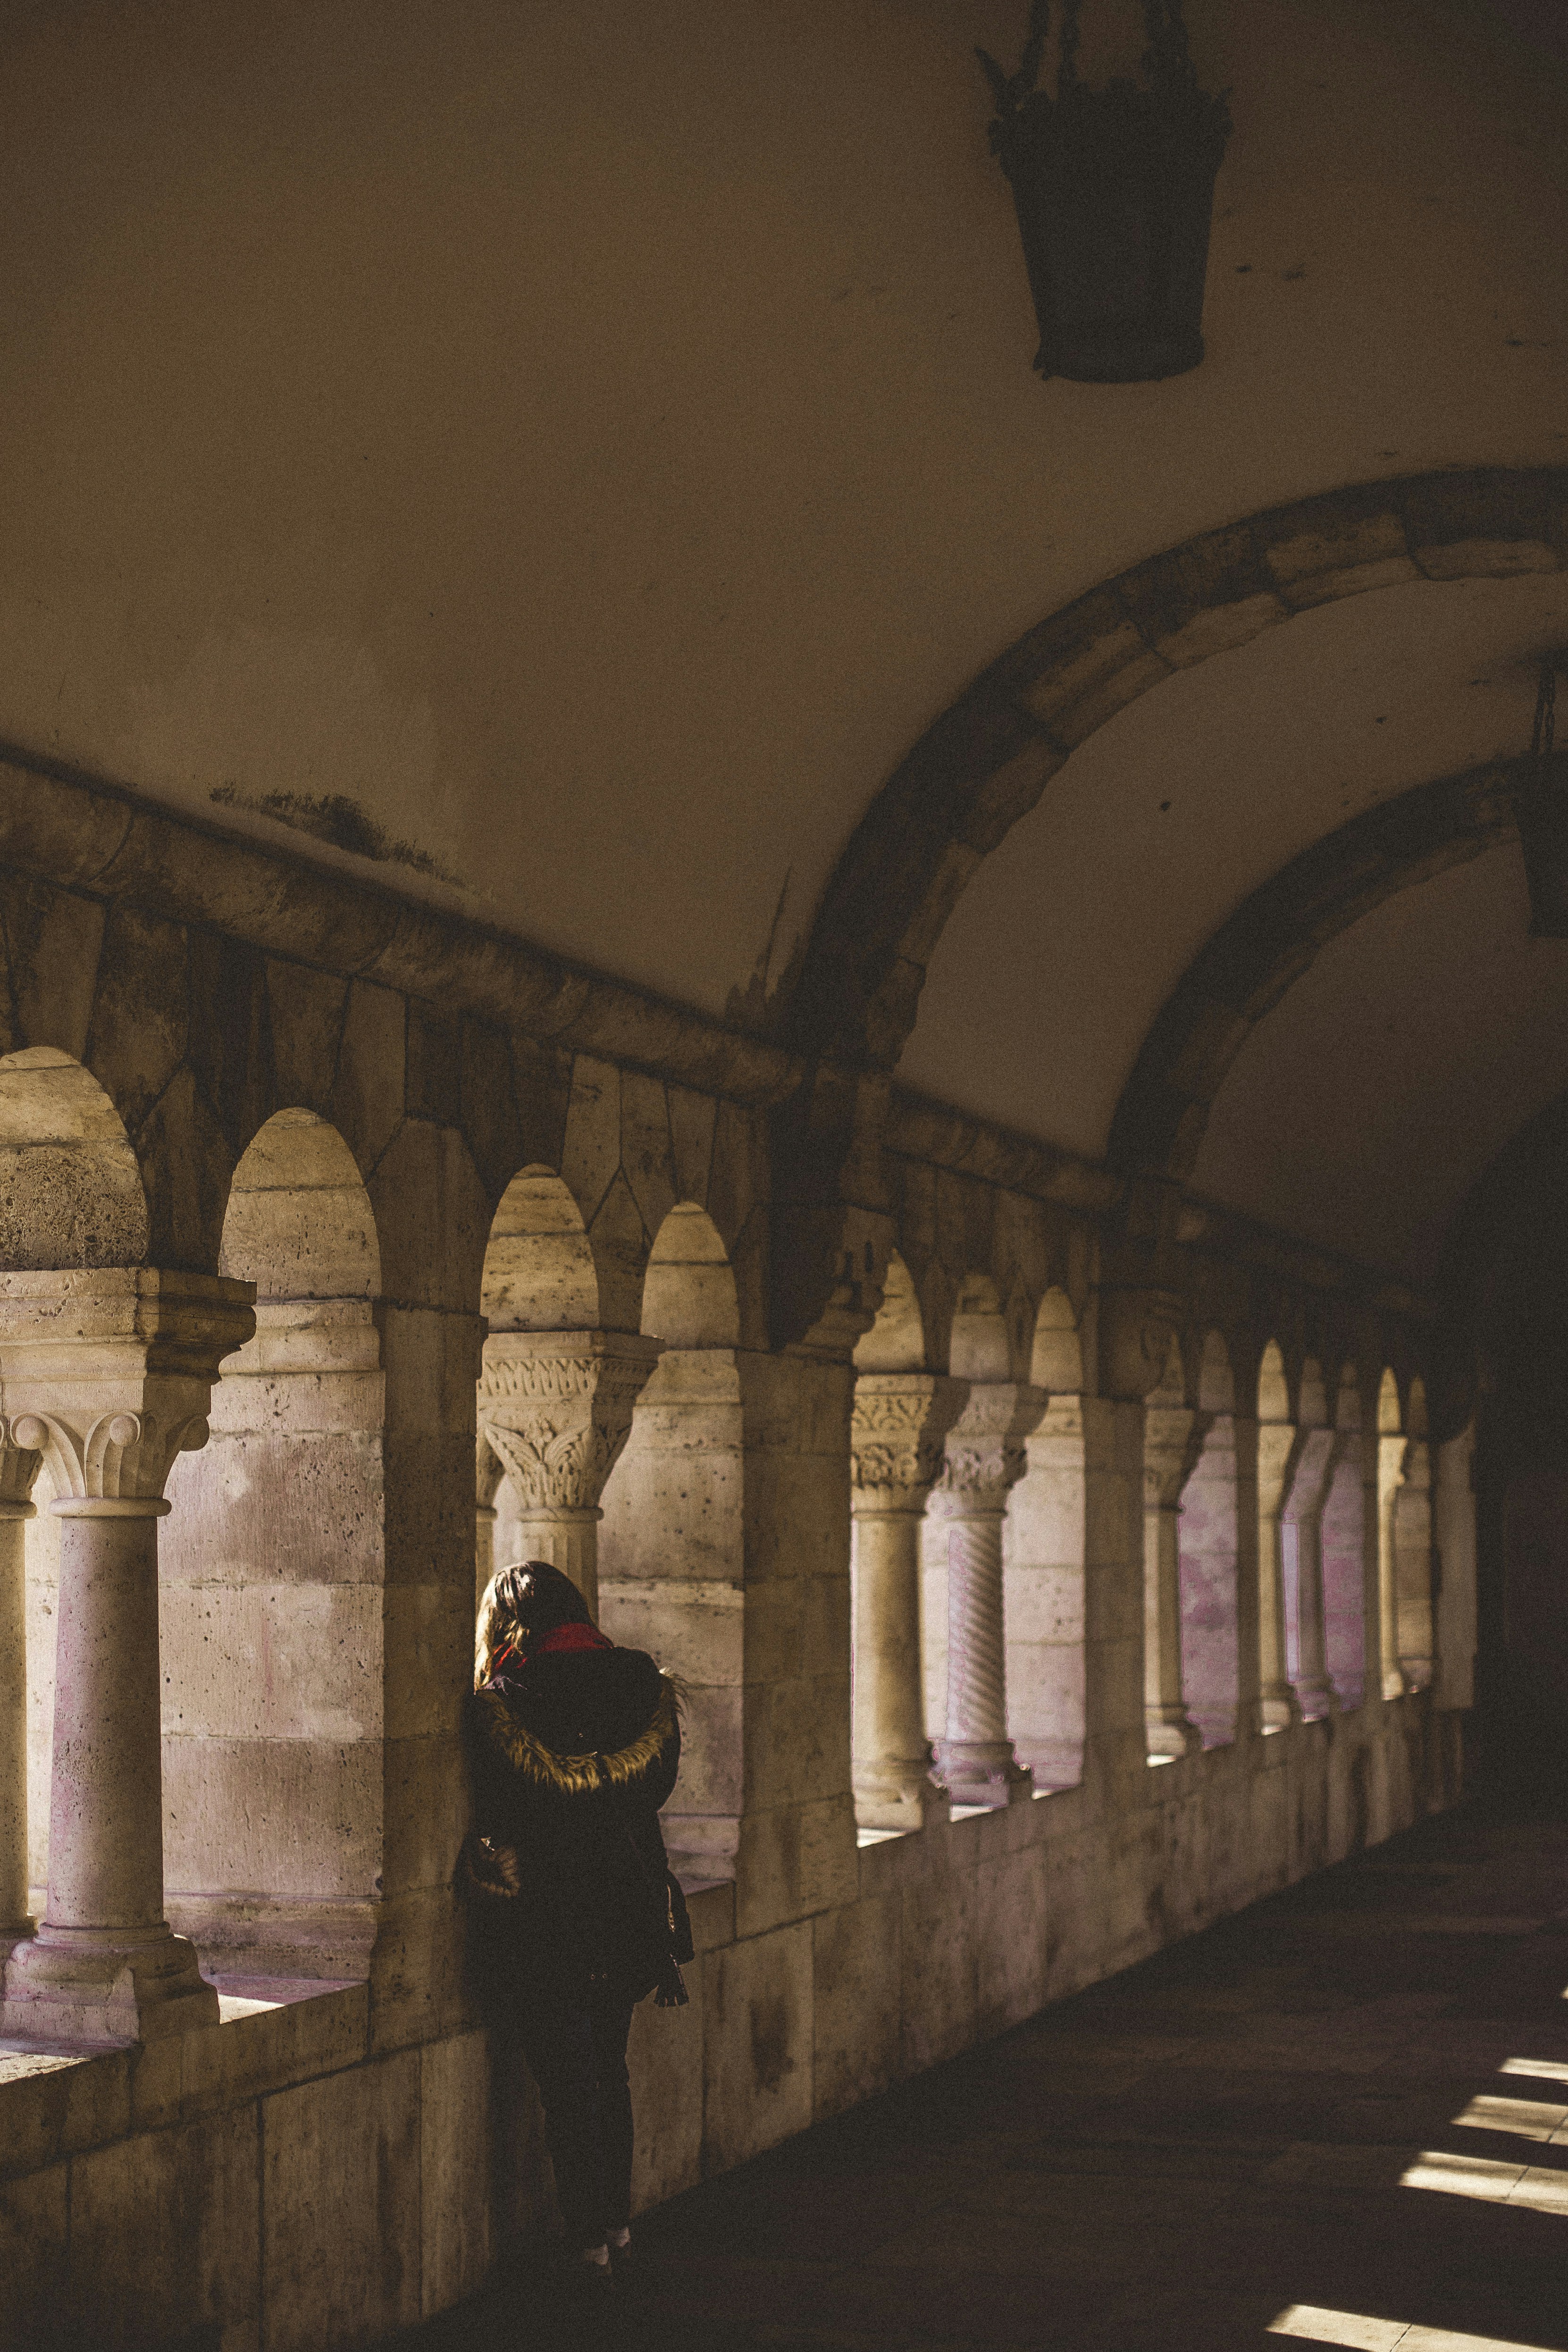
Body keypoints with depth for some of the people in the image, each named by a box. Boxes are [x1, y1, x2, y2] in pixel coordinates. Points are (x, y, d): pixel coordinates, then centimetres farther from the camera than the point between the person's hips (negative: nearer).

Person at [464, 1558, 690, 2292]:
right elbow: (653, 1795, 7)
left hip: (541, 1922, -4)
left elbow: (491, 1814, -5)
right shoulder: (643, 1687, -3)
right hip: (629, 1913, 4)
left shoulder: (497, 1708, -13)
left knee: (566, 2083, 6)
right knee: (609, 2072, 19)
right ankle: (618, 2227, 25)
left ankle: (588, 2240, 9)